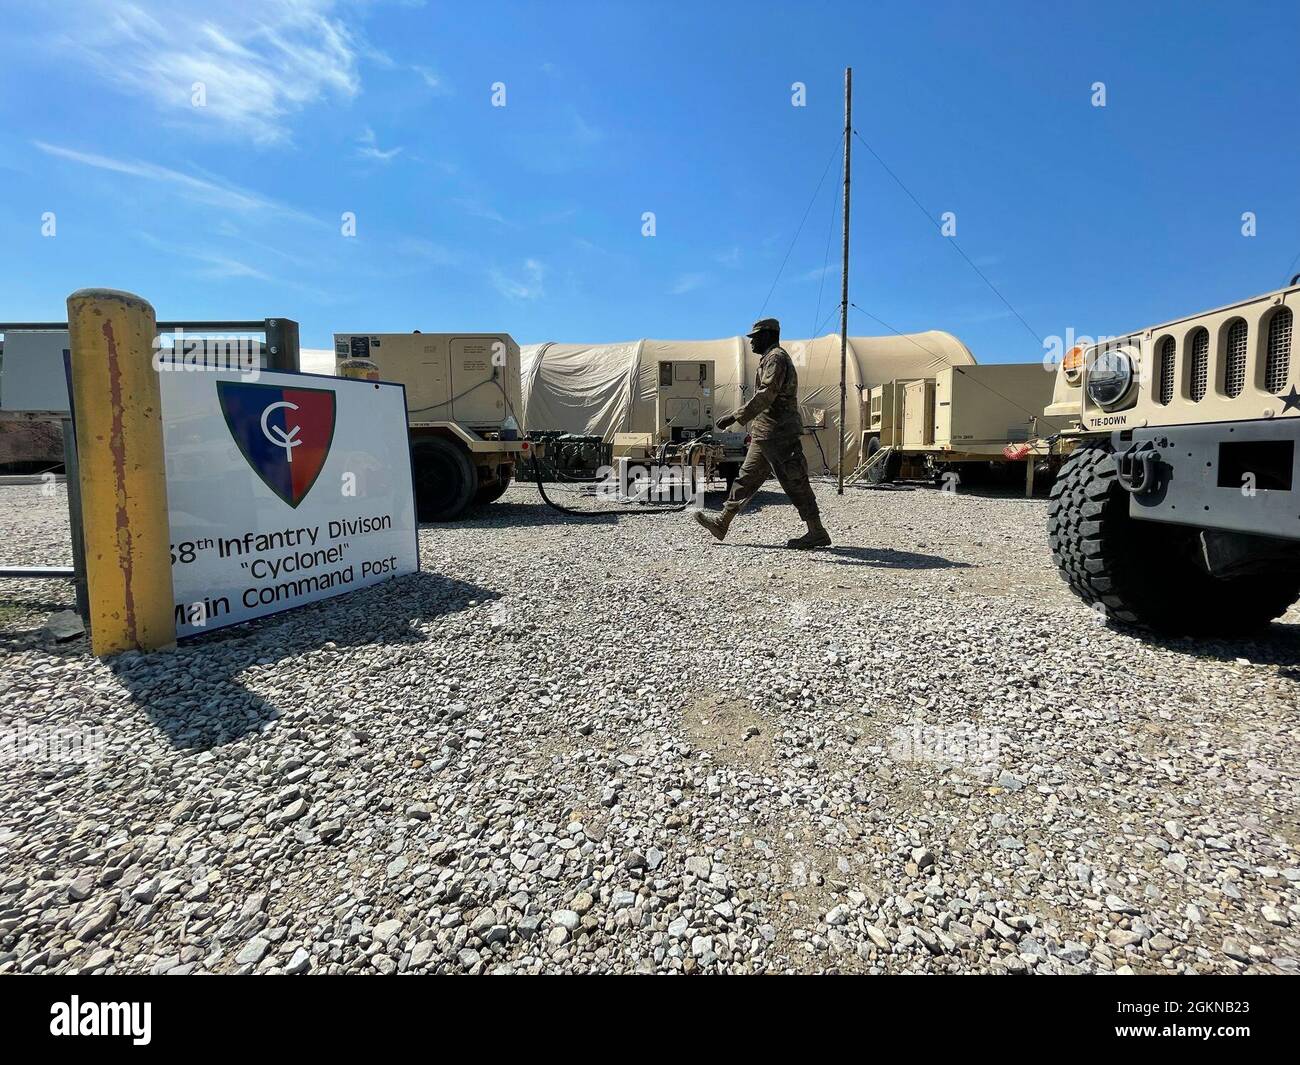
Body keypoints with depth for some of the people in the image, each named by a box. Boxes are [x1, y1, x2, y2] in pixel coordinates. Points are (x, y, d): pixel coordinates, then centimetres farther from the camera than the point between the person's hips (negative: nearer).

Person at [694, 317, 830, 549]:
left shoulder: (776, 357, -10)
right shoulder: (771, 358, 22)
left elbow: (765, 395, -23)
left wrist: (735, 417, -26)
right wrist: (754, 428, 27)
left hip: (776, 434, -11)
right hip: (766, 435, 11)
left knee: (794, 483, -7)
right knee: (747, 476, 11)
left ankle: (817, 533, -1)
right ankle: (722, 522, 17)